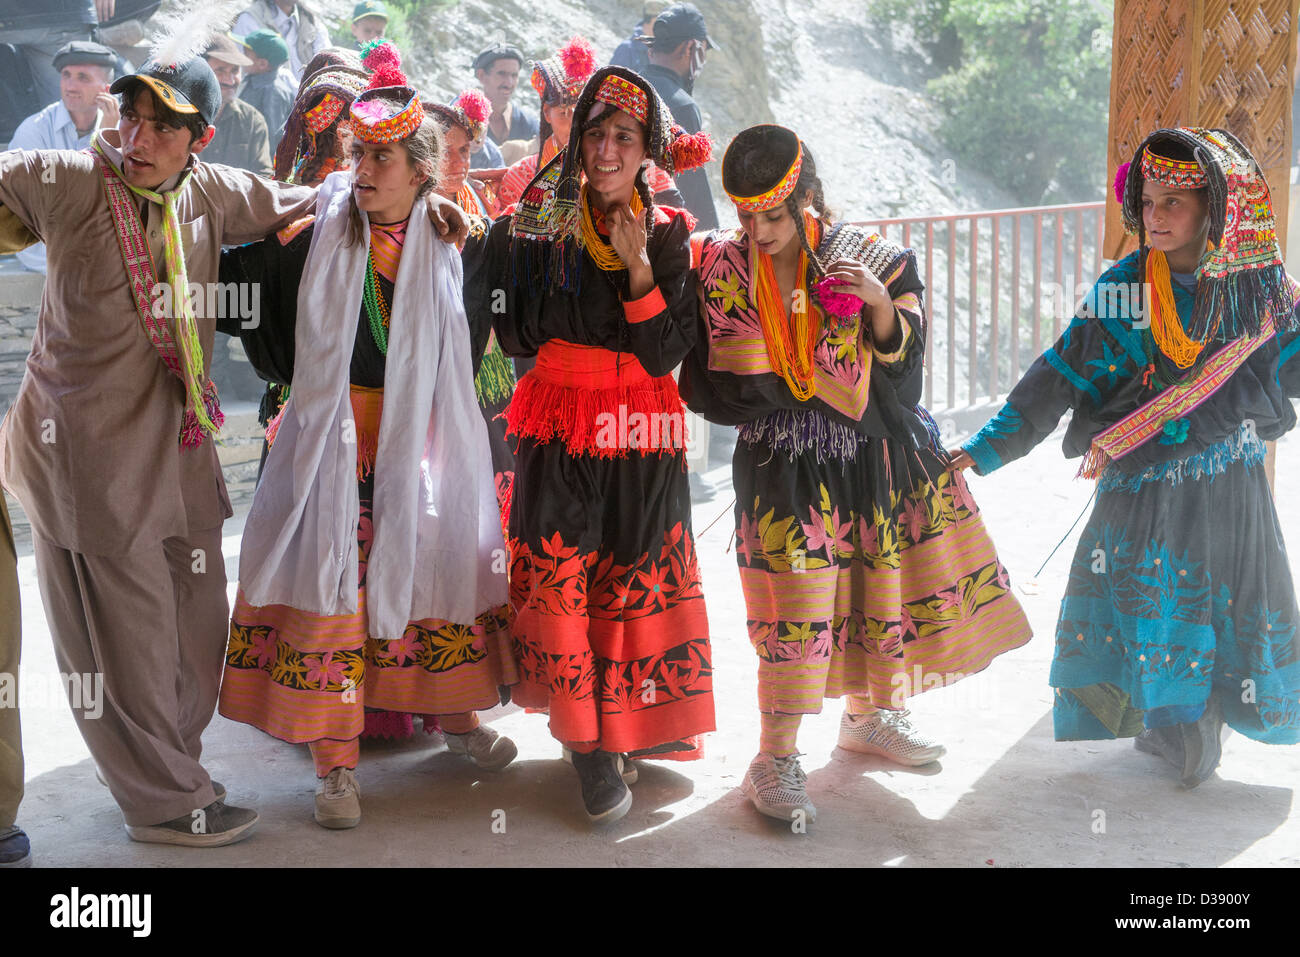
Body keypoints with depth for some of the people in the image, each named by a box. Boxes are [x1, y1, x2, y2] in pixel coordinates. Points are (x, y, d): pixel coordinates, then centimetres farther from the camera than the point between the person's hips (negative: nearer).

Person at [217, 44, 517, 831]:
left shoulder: (451, 245, 0)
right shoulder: (316, 239, -2)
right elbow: (237, 290, 1)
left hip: (422, 442, 1)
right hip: (336, 446, -1)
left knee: (436, 567, 13)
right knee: (332, 584, -1)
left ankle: (456, 712, 34)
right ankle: (337, 757, 9)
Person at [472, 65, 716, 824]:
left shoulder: (668, 234, 3)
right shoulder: (536, 226, 2)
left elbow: (666, 353, -6)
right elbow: (518, 338, 6)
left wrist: (639, 267, -14)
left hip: (643, 438, 1)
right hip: (560, 434, 0)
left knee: (637, 580, 2)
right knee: (559, 578, -9)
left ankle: (636, 725, 21)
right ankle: (590, 744, 0)